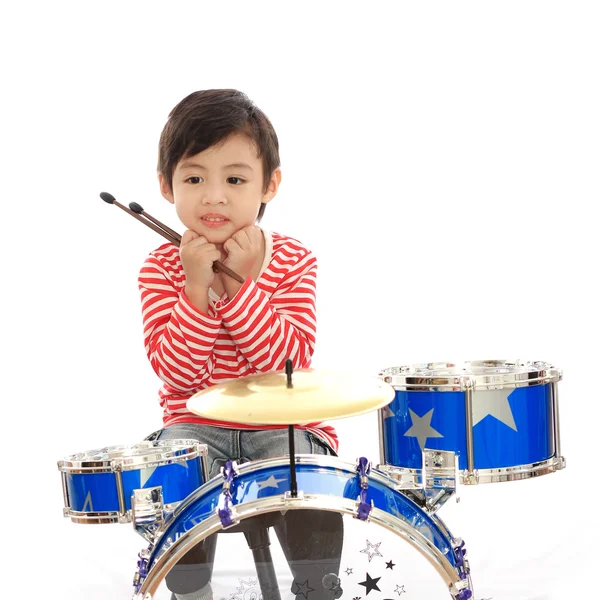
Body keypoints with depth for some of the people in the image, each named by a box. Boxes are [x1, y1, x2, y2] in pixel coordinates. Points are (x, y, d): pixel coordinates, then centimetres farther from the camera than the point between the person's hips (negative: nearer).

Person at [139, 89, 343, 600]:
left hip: (283, 422, 0)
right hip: (196, 425, 1)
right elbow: (177, 371, -16)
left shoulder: (293, 262, -5)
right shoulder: (162, 269, -5)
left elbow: (290, 359, -18)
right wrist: (198, 287, -27)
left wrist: (241, 284, -25)